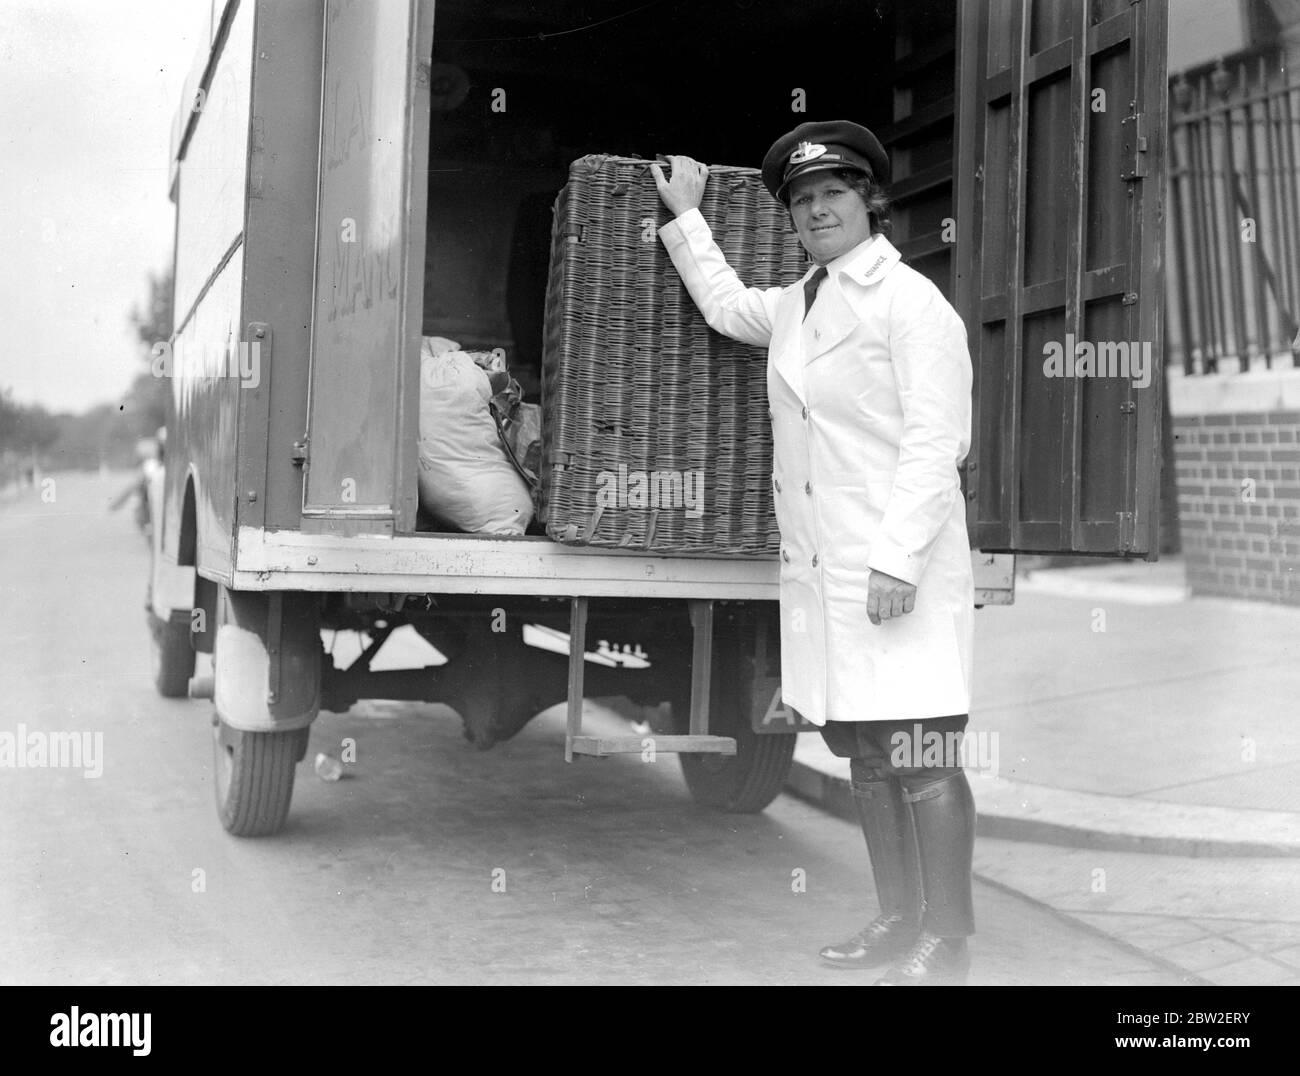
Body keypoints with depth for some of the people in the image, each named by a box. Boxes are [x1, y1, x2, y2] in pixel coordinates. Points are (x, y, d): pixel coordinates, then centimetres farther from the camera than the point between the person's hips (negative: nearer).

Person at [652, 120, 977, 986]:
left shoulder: (910, 300, -7)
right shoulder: (796, 305, 17)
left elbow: (935, 442, -13)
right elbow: (725, 305, 38)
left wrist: (900, 559, -19)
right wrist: (686, 216, 38)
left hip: (903, 574, -8)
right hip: (822, 572, 8)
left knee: (922, 762, -5)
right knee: (866, 758, 12)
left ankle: (946, 944, 5)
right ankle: (898, 922, 23)